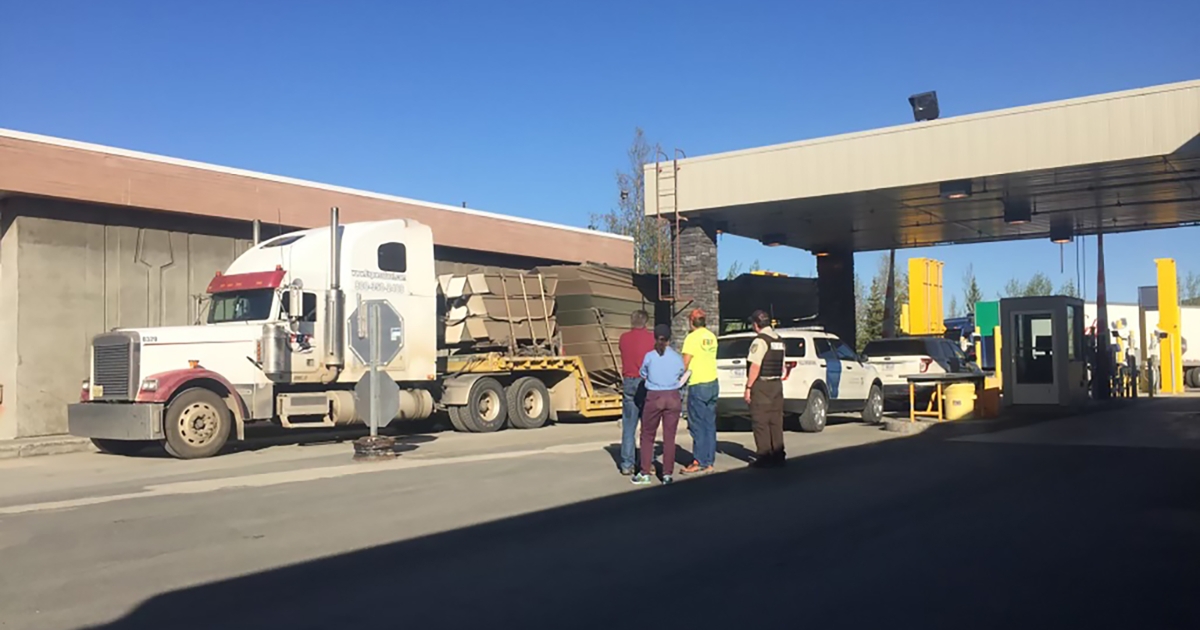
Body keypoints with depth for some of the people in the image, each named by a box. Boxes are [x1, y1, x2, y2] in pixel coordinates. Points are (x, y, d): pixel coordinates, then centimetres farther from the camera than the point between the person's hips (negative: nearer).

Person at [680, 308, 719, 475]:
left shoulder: (692, 338, -12)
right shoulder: (712, 337, 10)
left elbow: (685, 363, -14)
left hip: (698, 385, -7)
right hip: (713, 383, 8)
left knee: (697, 425, -2)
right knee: (710, 424, 10)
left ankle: (700, 463, -1)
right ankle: (709, 461, 14)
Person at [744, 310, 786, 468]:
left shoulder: (760, 341, -14)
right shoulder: (779, 341, 13)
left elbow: (755, 366, -19)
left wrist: (748, 387, -15)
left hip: (761, 385, -8)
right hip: (777, 384, 8)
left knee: (761, 422, -2)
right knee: (776, 421, 13)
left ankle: (764, 457, 0)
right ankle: (778, 456, 17)